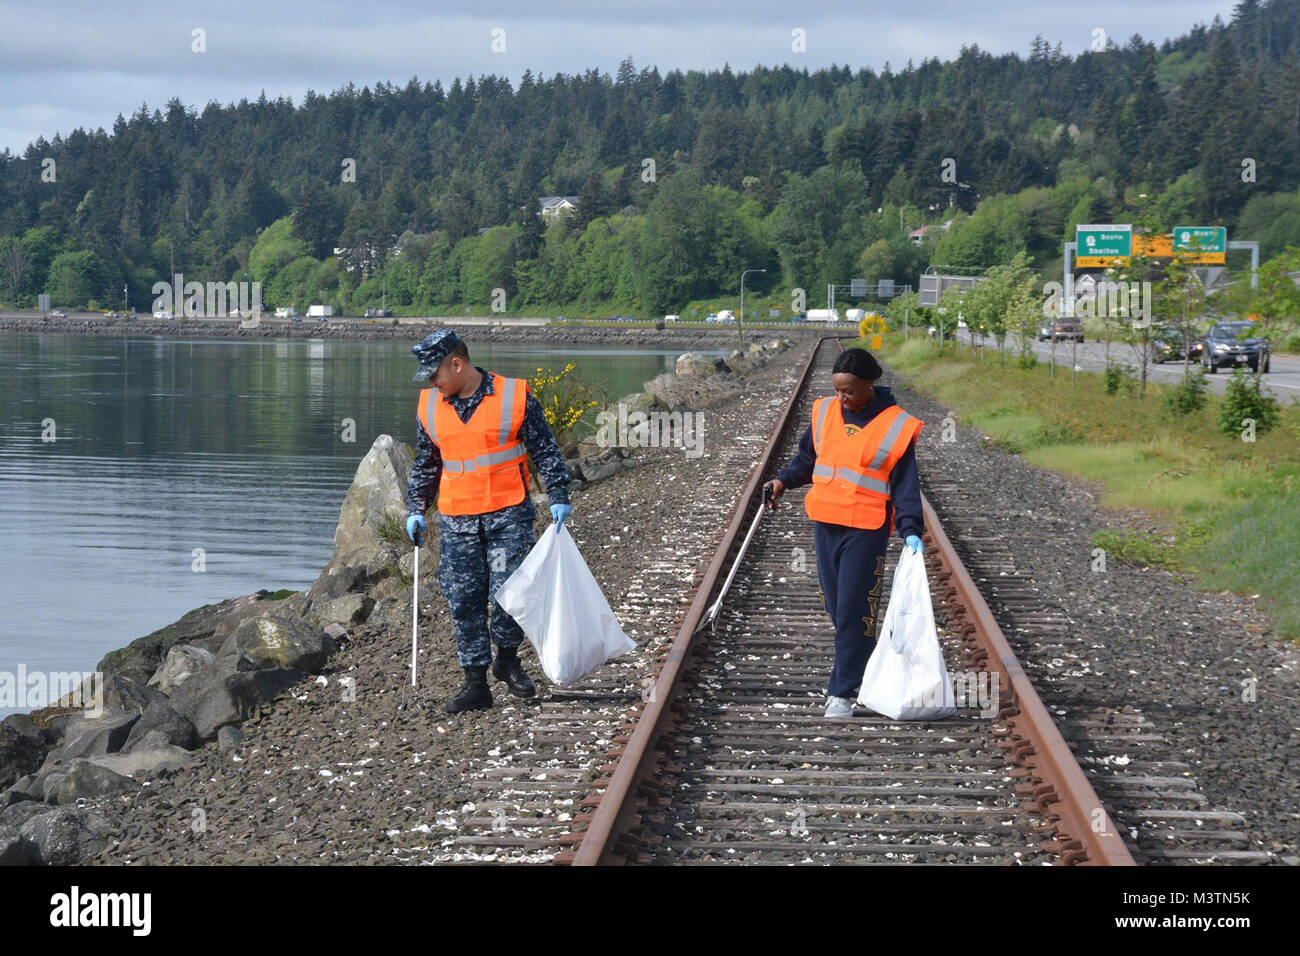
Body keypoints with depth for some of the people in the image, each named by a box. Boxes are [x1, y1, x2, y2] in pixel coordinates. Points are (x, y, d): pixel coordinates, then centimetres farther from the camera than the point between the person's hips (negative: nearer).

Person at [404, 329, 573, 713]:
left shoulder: (514, 396, -5)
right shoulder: (429, 406, 8)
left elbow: (545, 450, 3)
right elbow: (425, 465, 20)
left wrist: (558, 496, -2)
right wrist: (415, 509, 14)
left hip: (509, 515, -3)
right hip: (456, 520, 4)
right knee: (464, 602, 1)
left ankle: (507, 659, 18)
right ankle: (476, 682, 8)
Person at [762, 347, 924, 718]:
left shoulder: (895, 426, -7)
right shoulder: (826, 411, 7)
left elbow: (904, 485, -5)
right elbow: (807, 457, 21)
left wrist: (910, 531, -14)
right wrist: (783, 480, 5)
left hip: (866, 531, -5)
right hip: (825, 523, 6)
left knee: (853, 611, -7)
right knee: (836, 606, 11)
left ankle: (842, 692, -2)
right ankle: (862, 669, 28)